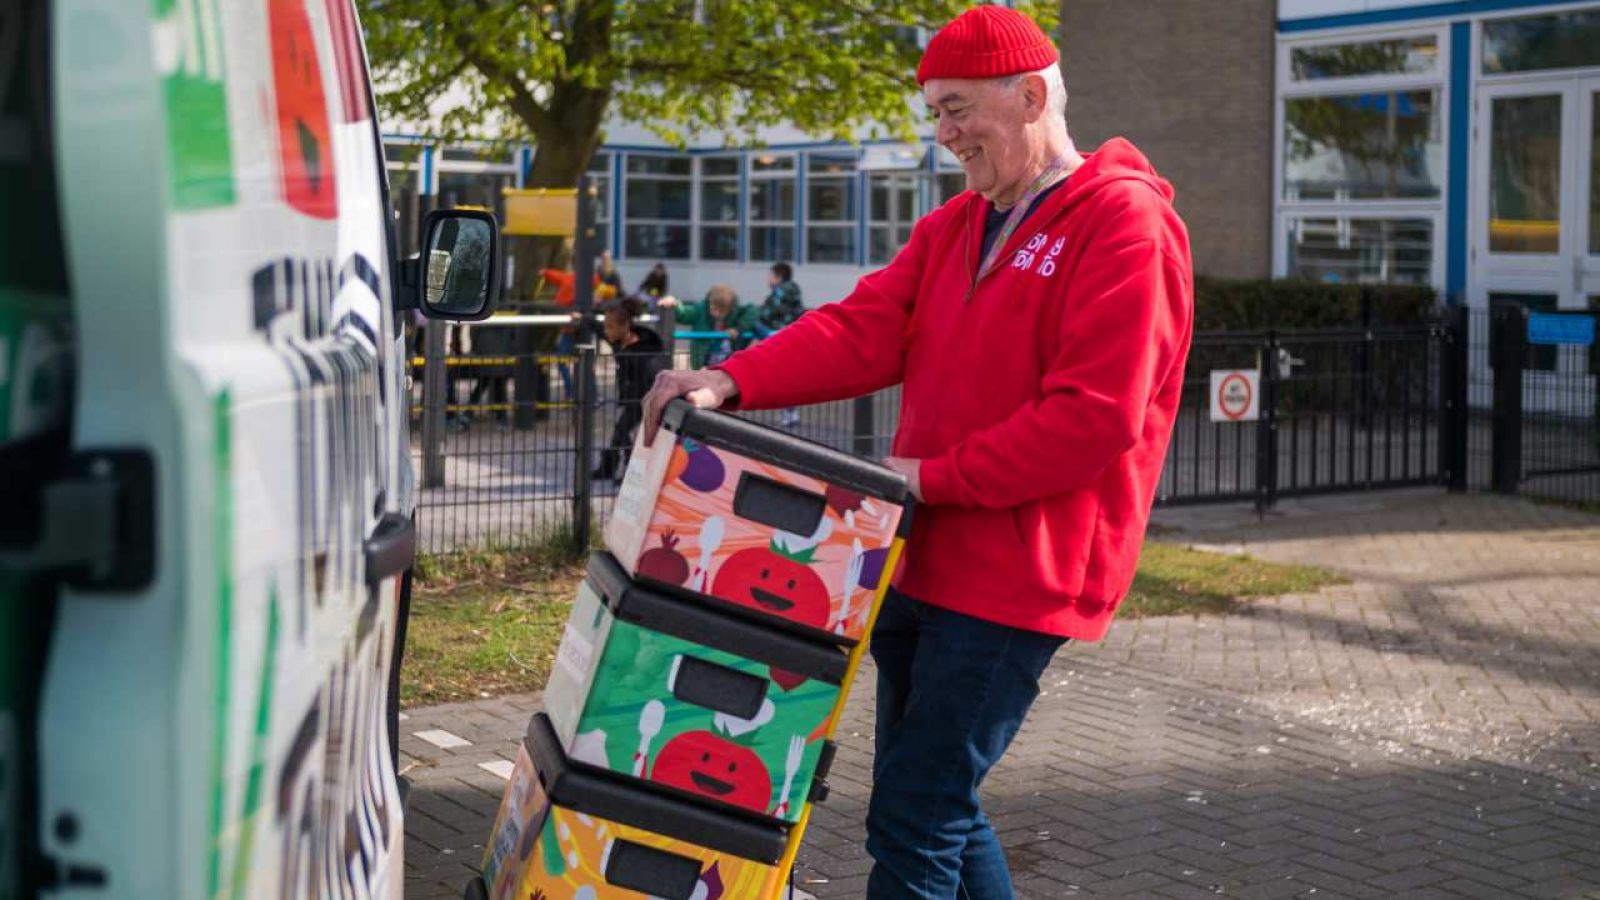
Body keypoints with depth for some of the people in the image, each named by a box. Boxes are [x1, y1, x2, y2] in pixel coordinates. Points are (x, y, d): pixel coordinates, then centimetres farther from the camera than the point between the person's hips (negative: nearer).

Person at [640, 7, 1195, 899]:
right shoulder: (952, 229, 14)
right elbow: (863, 330, 2)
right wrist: (732, 381, -14)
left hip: (1015, 581, -8)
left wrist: (933, 477, -17)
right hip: (924, 562, 8)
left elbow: (1095, 418, -20)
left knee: (914, 821, -7)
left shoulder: (1128, 227, -12)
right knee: (937, 805, 17)